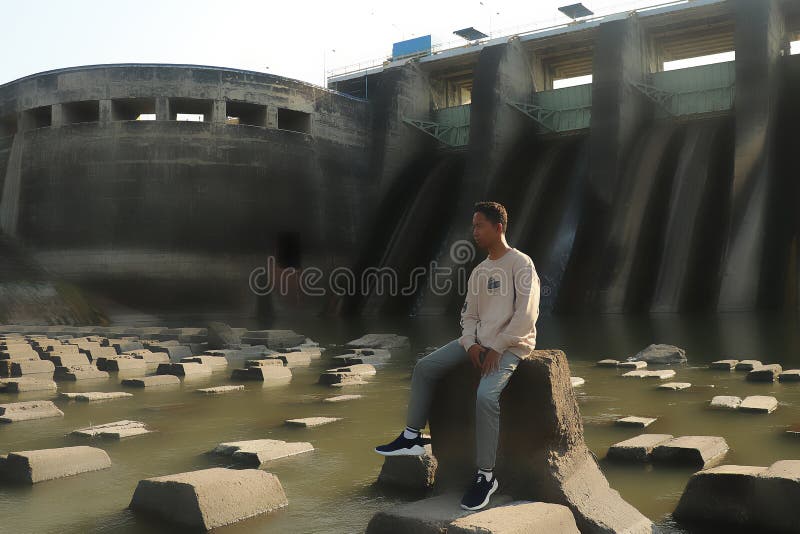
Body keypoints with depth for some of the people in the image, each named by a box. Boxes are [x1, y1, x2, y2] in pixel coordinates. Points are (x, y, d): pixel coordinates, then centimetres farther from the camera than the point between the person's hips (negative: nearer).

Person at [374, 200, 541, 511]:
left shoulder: (520, 263, -8)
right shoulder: (479, 271, 15)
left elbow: (526, 315, -16)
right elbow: (469, 315, 15)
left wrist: (496, 348, -17)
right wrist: (471, 345, -5)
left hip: (511, 345, -8)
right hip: (479, 342, 8)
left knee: (485, 395, -31)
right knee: (424, 367, -4)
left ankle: (486, 476, -20)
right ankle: (412, 436, 4)